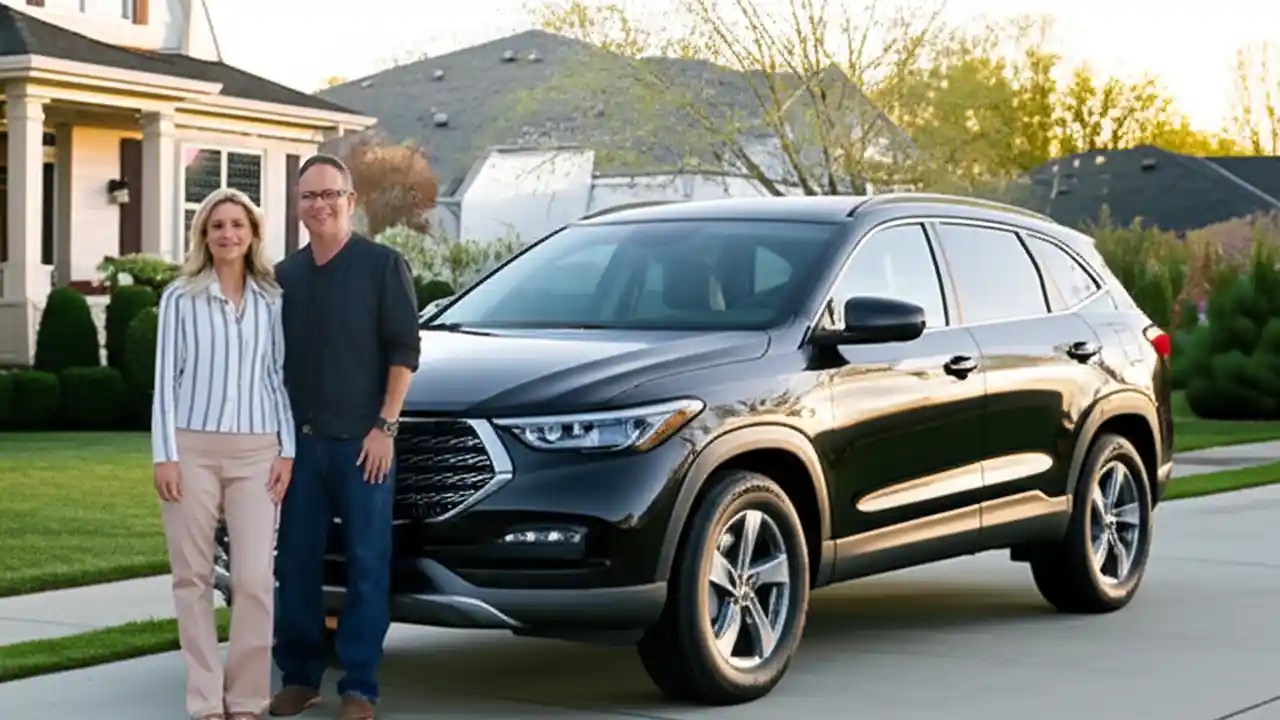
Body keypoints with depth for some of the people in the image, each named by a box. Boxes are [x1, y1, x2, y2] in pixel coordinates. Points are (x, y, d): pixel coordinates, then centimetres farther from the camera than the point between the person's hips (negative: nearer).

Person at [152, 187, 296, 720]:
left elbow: (279, 377, 10)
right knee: (194, 578, 2)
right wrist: (164, 454, -5)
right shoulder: (180, 297, 2)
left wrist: (287, 450, 3)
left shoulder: (271, 300, 8)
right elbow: (165, 378, 1)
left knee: (255, 578, -7)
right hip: (193, 447, -1)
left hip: (255, 451, 1)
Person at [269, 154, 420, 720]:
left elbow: (404, 351, -5)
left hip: (361, 440, -4)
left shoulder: (382, 265, -1)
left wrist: (385, 426, -12)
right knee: (296, 562, 7)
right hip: (299, 439, 5)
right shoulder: (285, 275, 13)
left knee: (367, 563, 0)